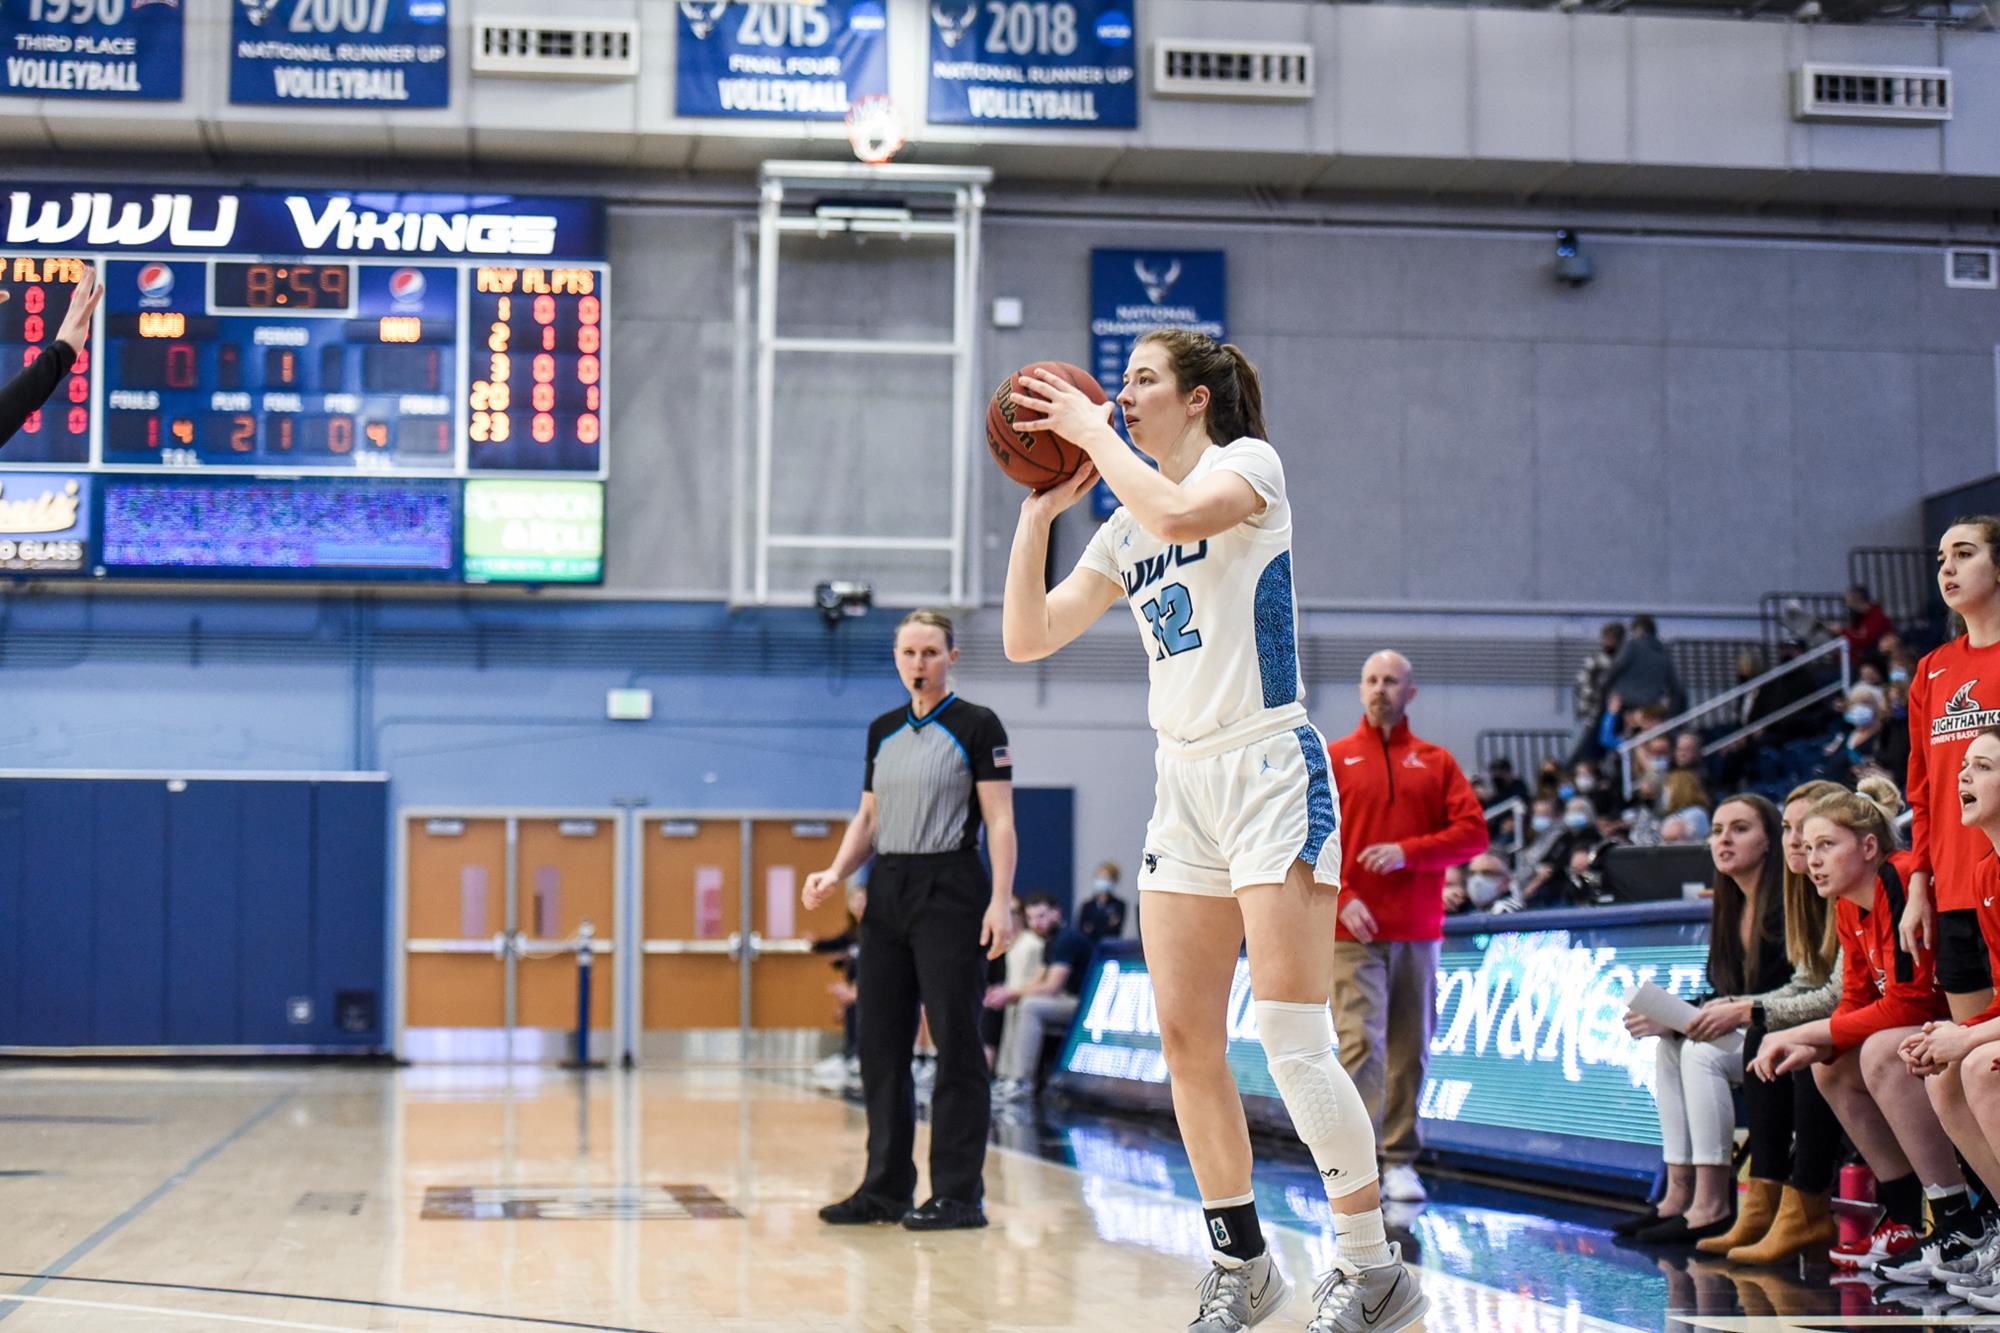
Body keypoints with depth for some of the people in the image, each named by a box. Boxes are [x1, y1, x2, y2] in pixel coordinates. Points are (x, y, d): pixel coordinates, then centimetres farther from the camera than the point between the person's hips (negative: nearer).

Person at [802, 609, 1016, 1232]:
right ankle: (887, 1188, 14)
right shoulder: (883, 731, 14)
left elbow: (1000, 820, -8)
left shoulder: (977, 726, -3)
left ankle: (960, 1193, -1)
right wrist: (835, 873, 1)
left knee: (955, 1042, -6)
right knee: (879, 1044, 6)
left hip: (949, 889, -6)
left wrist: (1000, 902, -17)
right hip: (887, 891, 7)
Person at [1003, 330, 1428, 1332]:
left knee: (1292, 1040, -13)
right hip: (1183, 787, 7)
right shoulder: (1121, 532, 16)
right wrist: (1038, 513, 6)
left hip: (1272, 771, -7)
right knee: (1186, 1040, 3)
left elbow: (1178, 512, -25)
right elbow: (1026, 638, 13)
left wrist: (1091, 430, -12)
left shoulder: (1249, 463, -3)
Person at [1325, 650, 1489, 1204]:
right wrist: (1341, 898, -13)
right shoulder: (1333, 759, 7)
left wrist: (1408, 852, -11)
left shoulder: (1436, 763, 11)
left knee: (1410, 1049, 5)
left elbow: (1473, 832, 2)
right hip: (1354, 931, -2)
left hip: (1419, 931, 3)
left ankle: (1401, 1162, 13)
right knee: (1361, 1043, -12)